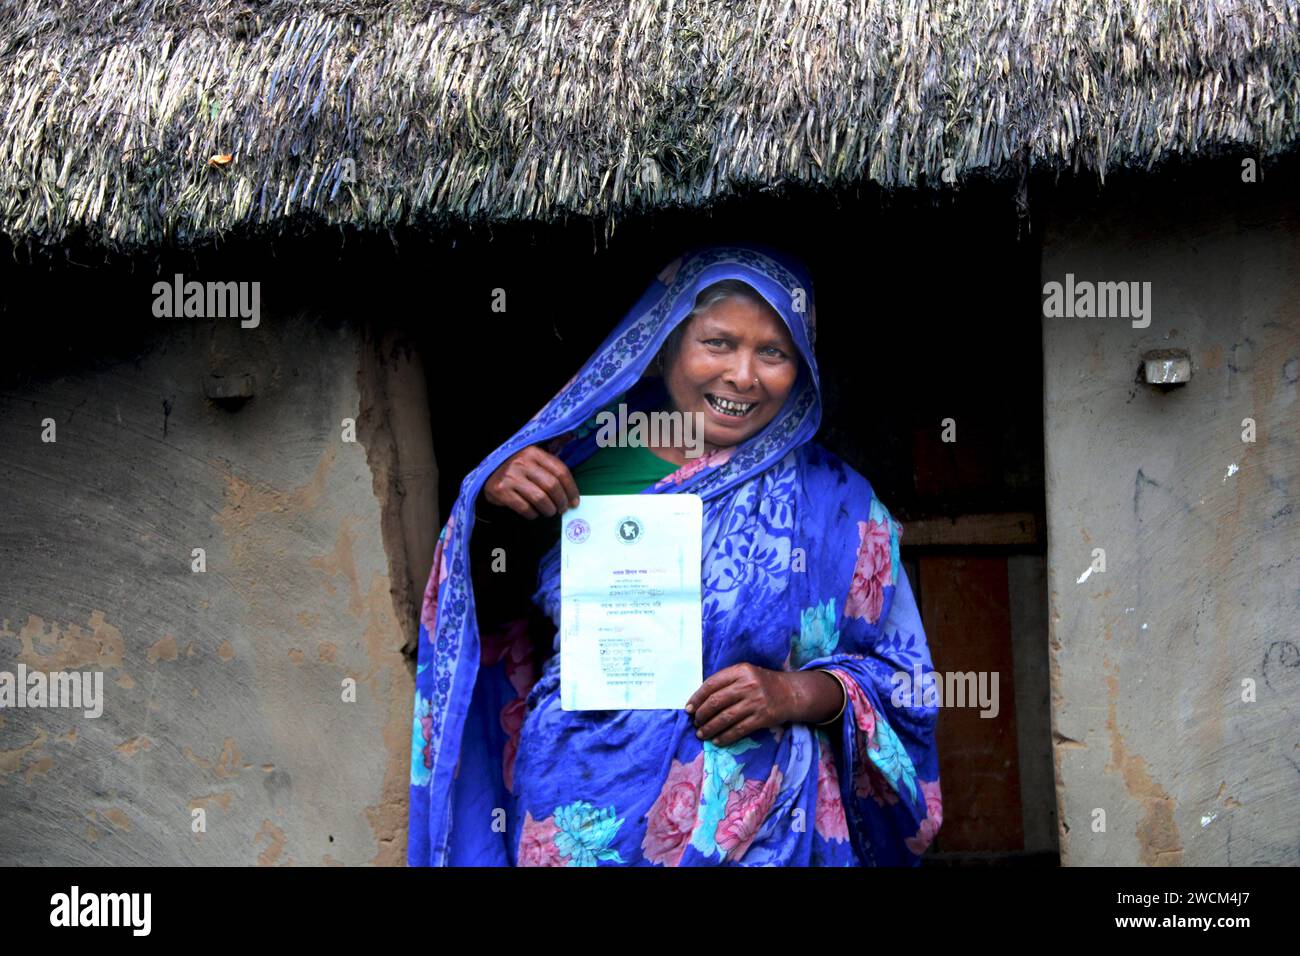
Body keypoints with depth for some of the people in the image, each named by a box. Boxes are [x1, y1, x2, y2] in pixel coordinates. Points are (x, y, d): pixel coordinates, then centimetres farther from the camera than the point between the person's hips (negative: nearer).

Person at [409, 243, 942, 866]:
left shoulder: (836, 503, -1)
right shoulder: (581, 463, 1)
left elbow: (901, 679, 2)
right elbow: (484, 611, 8)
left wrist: (801, 693, -17)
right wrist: (490, 505, -11)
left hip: (759, 835, -1)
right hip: (573, 821, 1)